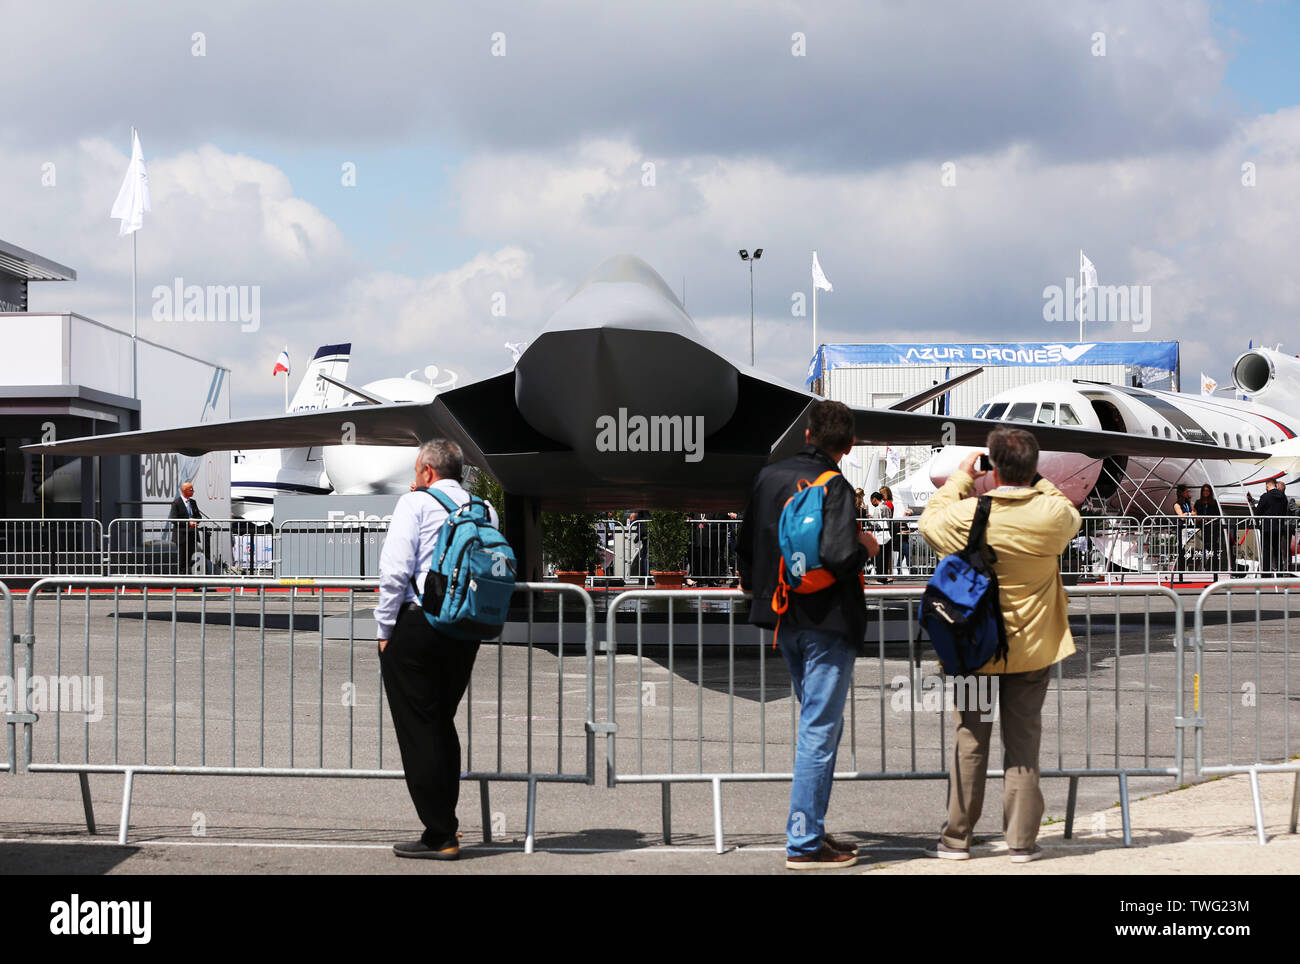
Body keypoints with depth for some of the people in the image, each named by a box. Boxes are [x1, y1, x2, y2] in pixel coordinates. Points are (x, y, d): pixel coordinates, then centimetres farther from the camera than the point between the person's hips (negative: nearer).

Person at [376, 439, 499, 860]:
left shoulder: (415, 503, -4)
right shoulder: (485, 510, 12)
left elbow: (395, 569, -11)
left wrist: (386, 629, -5)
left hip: (416, 624, -6)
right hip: (466, 629, 6)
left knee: (418, 730, -1)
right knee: (443, 726, 17)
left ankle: (439, 836, -1)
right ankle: (445, 823, 19)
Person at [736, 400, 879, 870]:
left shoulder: (768, 477, 7)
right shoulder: (834, 487, -15)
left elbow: (745, 547, 15)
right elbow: (838, 556, -26)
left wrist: (757, 587, 31)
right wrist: (865, 548, -5)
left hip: (784, 619, 7)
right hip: (827, 621, -7)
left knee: (817, 723, 19)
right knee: (820, 730, -3)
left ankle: (808, 828, 22)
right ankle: (804, 843, -1)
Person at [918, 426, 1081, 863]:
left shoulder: (966, 516, -15)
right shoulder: (1053, 514, -12)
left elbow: (930, 520, 7)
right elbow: (1071, 516, 13)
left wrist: (961, 477, 14)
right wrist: (1036, 481, 15)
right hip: (1033, 648, 1)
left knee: (970, 742, 9)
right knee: (1023, 742, 7)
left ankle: (957, 838, 15)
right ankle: (1022, 840, 10)